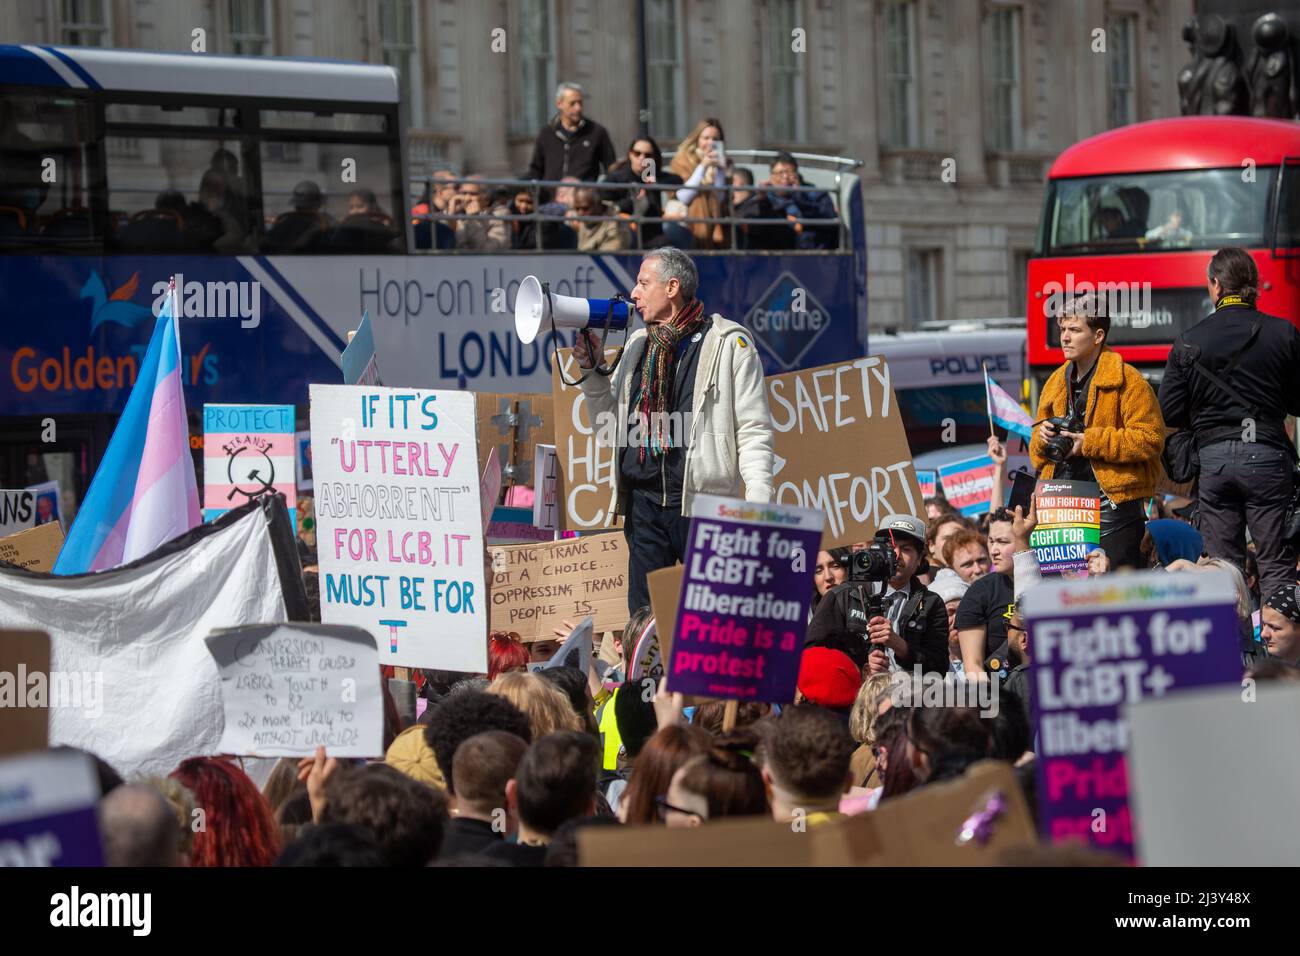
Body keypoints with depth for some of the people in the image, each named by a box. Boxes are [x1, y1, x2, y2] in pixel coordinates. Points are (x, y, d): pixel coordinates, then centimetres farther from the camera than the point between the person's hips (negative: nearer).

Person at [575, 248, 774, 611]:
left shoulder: (729, 343, -1)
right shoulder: (638, 343, 18)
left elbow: (754, 430, -4)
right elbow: (610, 430, 21)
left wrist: (758, 504, -15)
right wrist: (591, 371, 9)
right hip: (643, 501, 6)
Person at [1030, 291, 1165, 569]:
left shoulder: (1127, 380, -5)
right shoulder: (1056, 383, 17)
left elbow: (1151, 439, -14)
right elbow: (1037, 453, 25)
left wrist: (1090, 442, -16)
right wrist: (1042, 439, 0)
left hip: (1114, 507, -7)